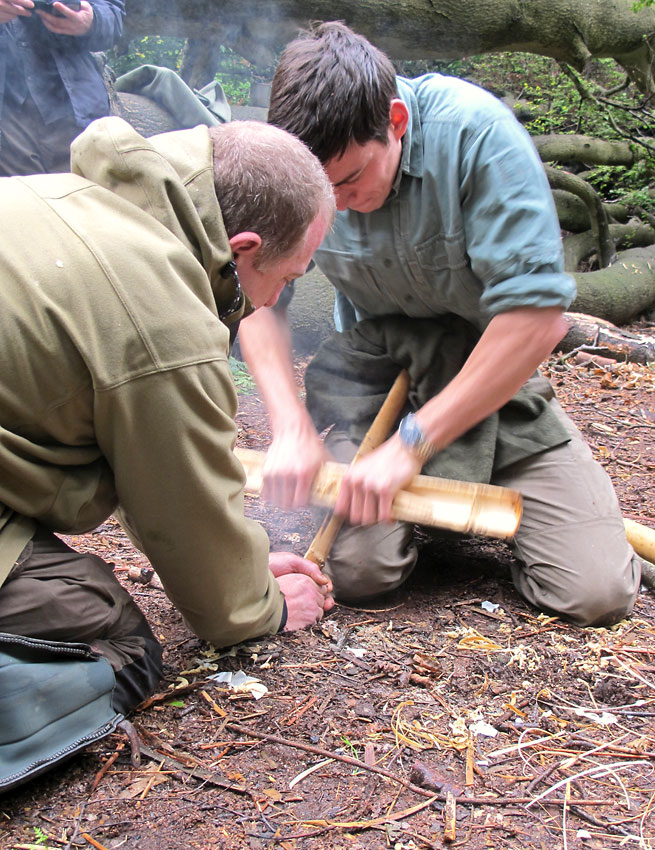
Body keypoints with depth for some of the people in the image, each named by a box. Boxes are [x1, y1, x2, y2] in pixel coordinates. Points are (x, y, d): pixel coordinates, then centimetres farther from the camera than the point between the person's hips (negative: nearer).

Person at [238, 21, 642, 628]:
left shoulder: (476, 131, -25)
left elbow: (538, 316, -27)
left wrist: (411, 443, -27)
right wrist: (290, 427, -20)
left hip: (493, 359, -1)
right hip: (372, 354, 2)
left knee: (597, 593, -9)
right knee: (359, 568, -17)